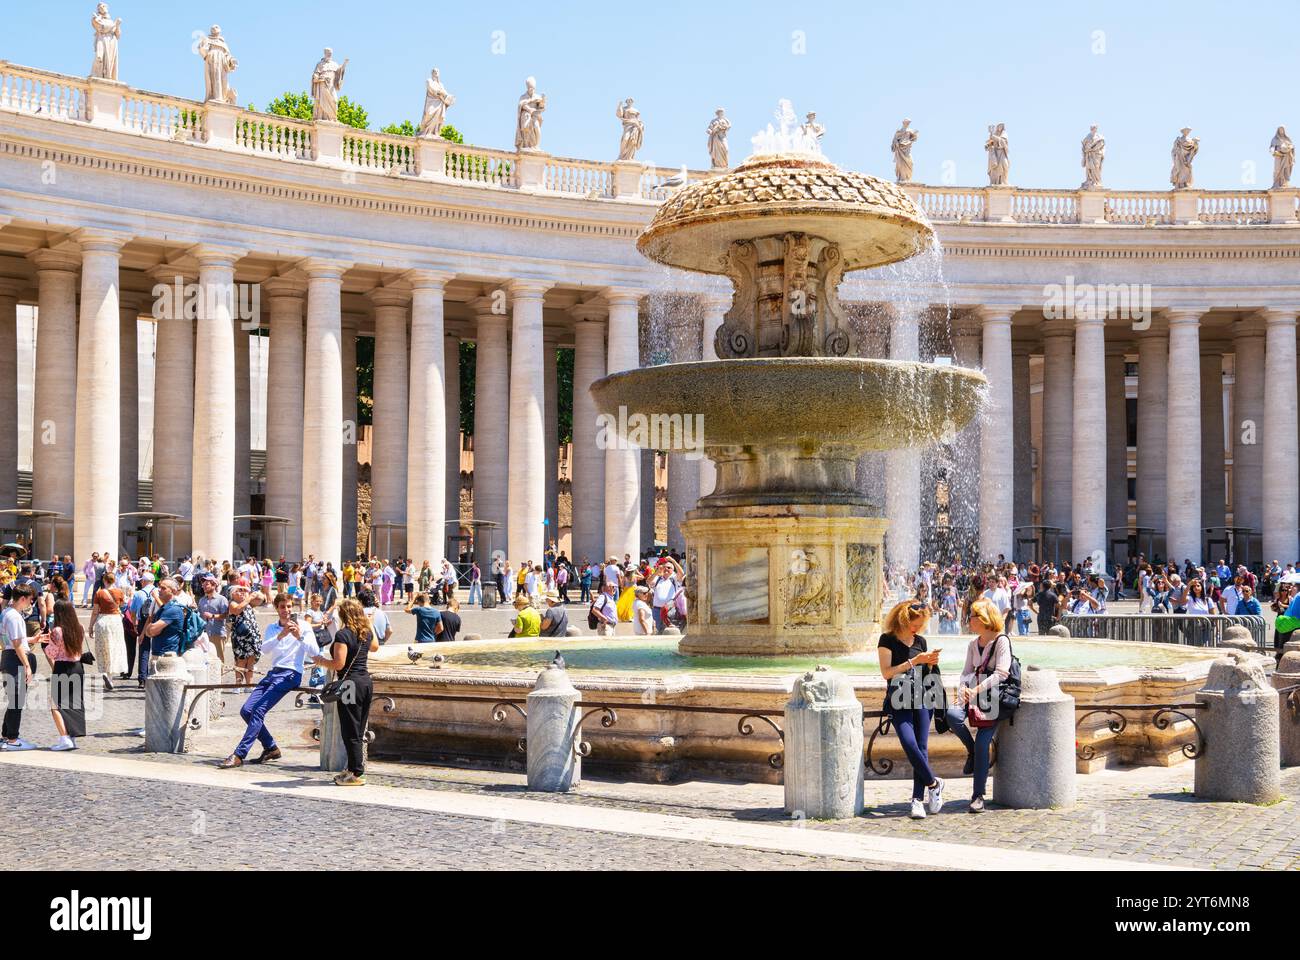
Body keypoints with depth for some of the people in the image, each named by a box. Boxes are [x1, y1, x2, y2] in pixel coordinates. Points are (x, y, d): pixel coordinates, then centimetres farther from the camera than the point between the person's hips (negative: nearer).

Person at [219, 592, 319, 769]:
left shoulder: (303, 627, 3)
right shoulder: (271, 628, 17)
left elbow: (315, 653, -8)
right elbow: (264, 649, -4)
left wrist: (300, 637, -23)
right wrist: (280, 636, -20)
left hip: (291, 674, -7)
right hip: (273, 672, 7)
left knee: (259, 711, -19)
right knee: (246, 710, -5)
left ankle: (239, 755, -22)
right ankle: (271, 748, 9)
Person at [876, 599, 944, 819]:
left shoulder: (920, 641, 16)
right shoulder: (888, 640, 1)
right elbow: (886, 672, -9)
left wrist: (931, 664, 1)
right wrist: (914, 661, -12)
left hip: (921, 699, 4)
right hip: (898, 700, -4)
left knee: (921, 748, -6)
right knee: (910, 744, -20)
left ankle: (918, 800, -6)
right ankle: (934, 784, -2)